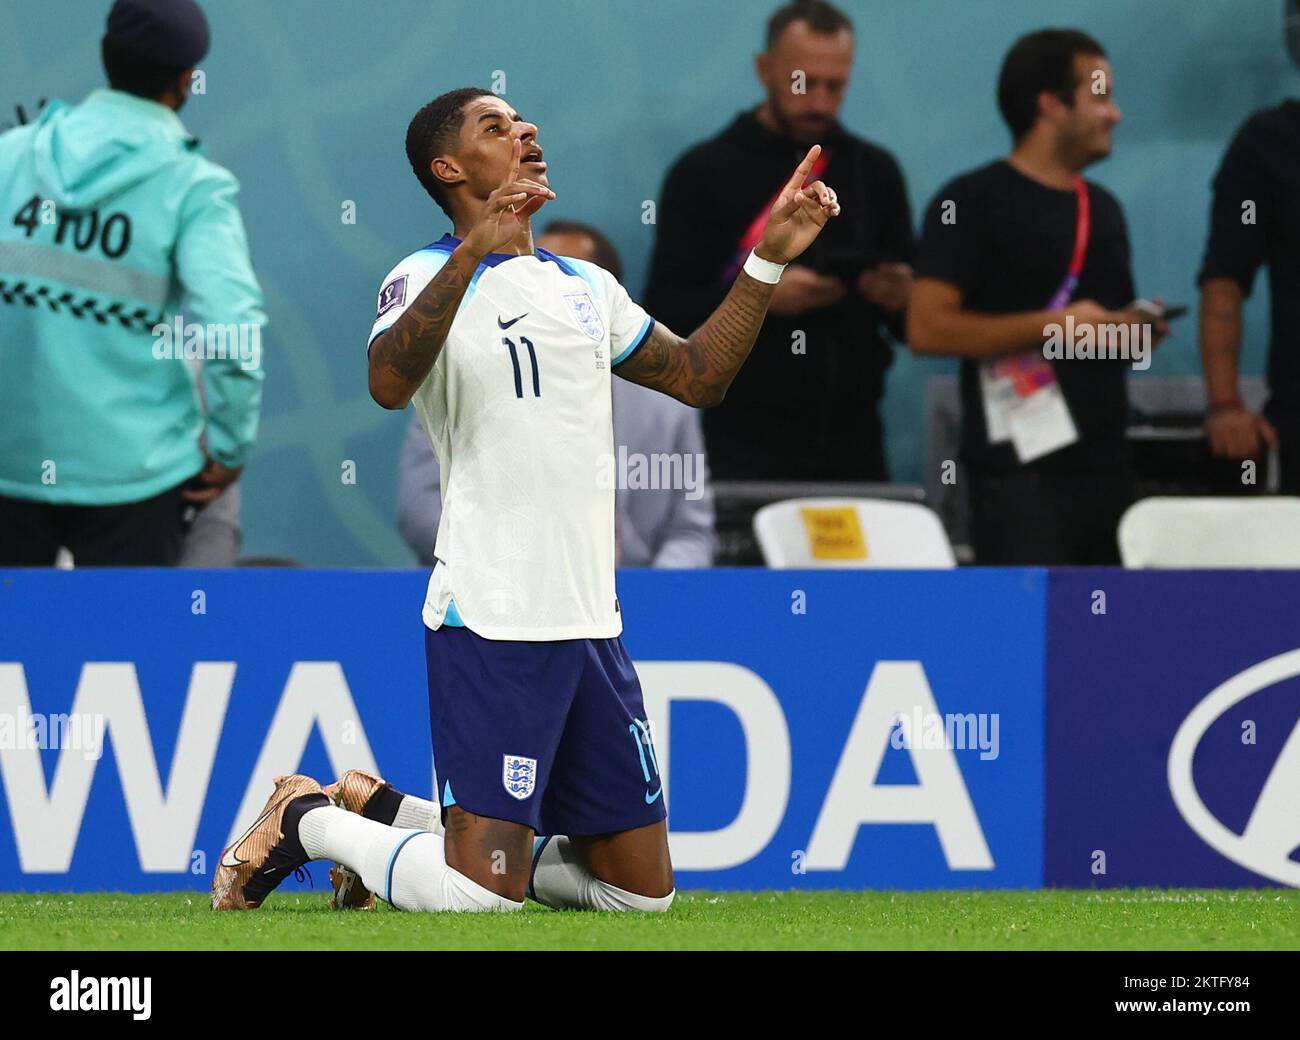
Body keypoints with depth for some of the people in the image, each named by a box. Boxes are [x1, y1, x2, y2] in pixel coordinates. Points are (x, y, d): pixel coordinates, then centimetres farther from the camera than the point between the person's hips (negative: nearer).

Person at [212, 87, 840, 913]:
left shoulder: (588, 286, 18)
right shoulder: (429, 279, -5)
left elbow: (699, 377, 26)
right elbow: (389, 382, -26)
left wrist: (770, 258, 18)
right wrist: (474, 248, -35)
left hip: (591, 624, 7)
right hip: (490, 621, -7)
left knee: (643, 889, 9)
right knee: (481, 896, -16)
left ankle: (389, 814, 24)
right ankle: (307, 820, 12)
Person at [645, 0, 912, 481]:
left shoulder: (874, 171, 13)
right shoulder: (704, 173, 1)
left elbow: (918, 326, 16)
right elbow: (664, 312, -4)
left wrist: (901, 299, -7)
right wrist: (761, 297, -19)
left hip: (853, 440, 3)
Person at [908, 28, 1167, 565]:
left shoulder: (1102, 208, 19)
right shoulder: (974, 202, -5)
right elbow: (927, 328, -14)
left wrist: (1136, 334, 5)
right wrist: (1053, 325, -17)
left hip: (1103, 465, 8)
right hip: (1020, 474, -7)